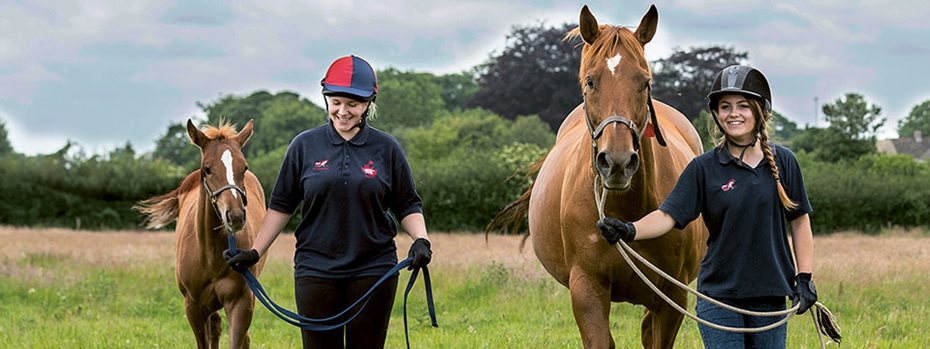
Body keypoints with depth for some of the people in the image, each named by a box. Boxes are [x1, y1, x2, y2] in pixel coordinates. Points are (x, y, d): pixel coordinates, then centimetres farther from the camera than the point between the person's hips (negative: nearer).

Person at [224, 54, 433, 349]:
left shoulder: (387, 149, 2)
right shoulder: (305, 146, 3)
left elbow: (407, 206, 7)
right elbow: (281, 206, 9)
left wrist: (421, 240, -11)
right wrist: (254, 253, 4)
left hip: (373, 270, 0)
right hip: (316, 269, 0)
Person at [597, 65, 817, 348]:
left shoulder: (783, 162, 2)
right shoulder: (704, 168, -3)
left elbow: (800, 221, 8)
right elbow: (668, 215, -11)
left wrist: (804, 277, 1)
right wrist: (631, 231, -30)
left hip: (770, 297, 2)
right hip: (719, 295, -2)